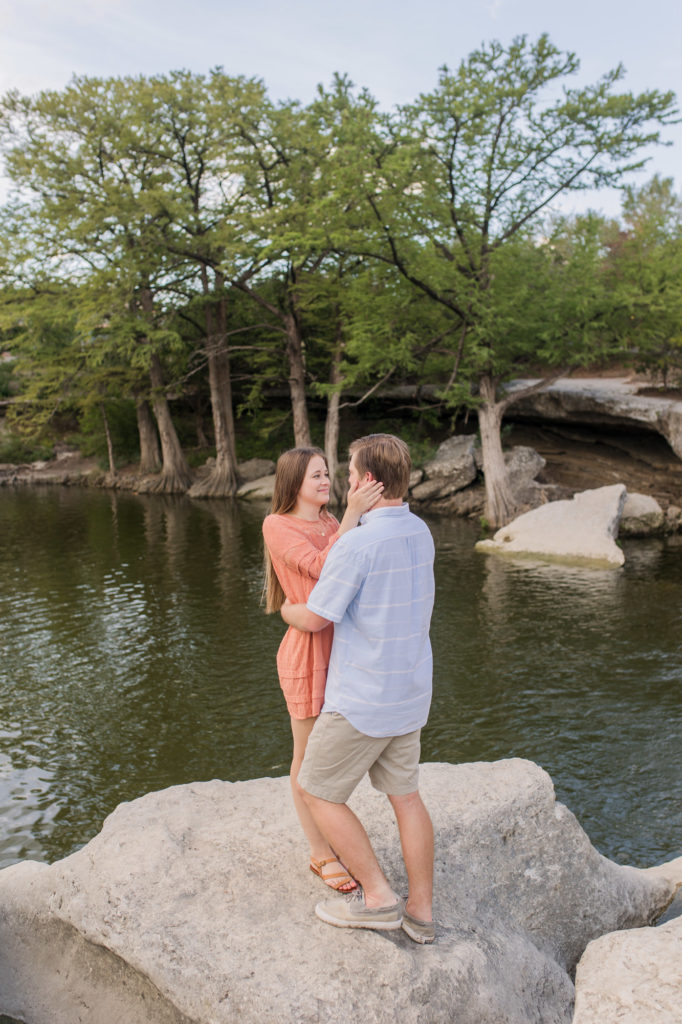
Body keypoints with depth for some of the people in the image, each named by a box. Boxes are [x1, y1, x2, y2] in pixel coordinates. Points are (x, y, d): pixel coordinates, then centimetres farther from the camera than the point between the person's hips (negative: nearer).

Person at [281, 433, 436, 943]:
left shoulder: (357, 544, -24)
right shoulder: (421, 533, 2)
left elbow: (316, 619, -16)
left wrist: (288, 610, 8)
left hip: (362, 700, -8)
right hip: (410, 691, 8)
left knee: (319, 793, 10)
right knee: (406, 795, 18)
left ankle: (376, 896, 15)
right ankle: (420, 910, 26)